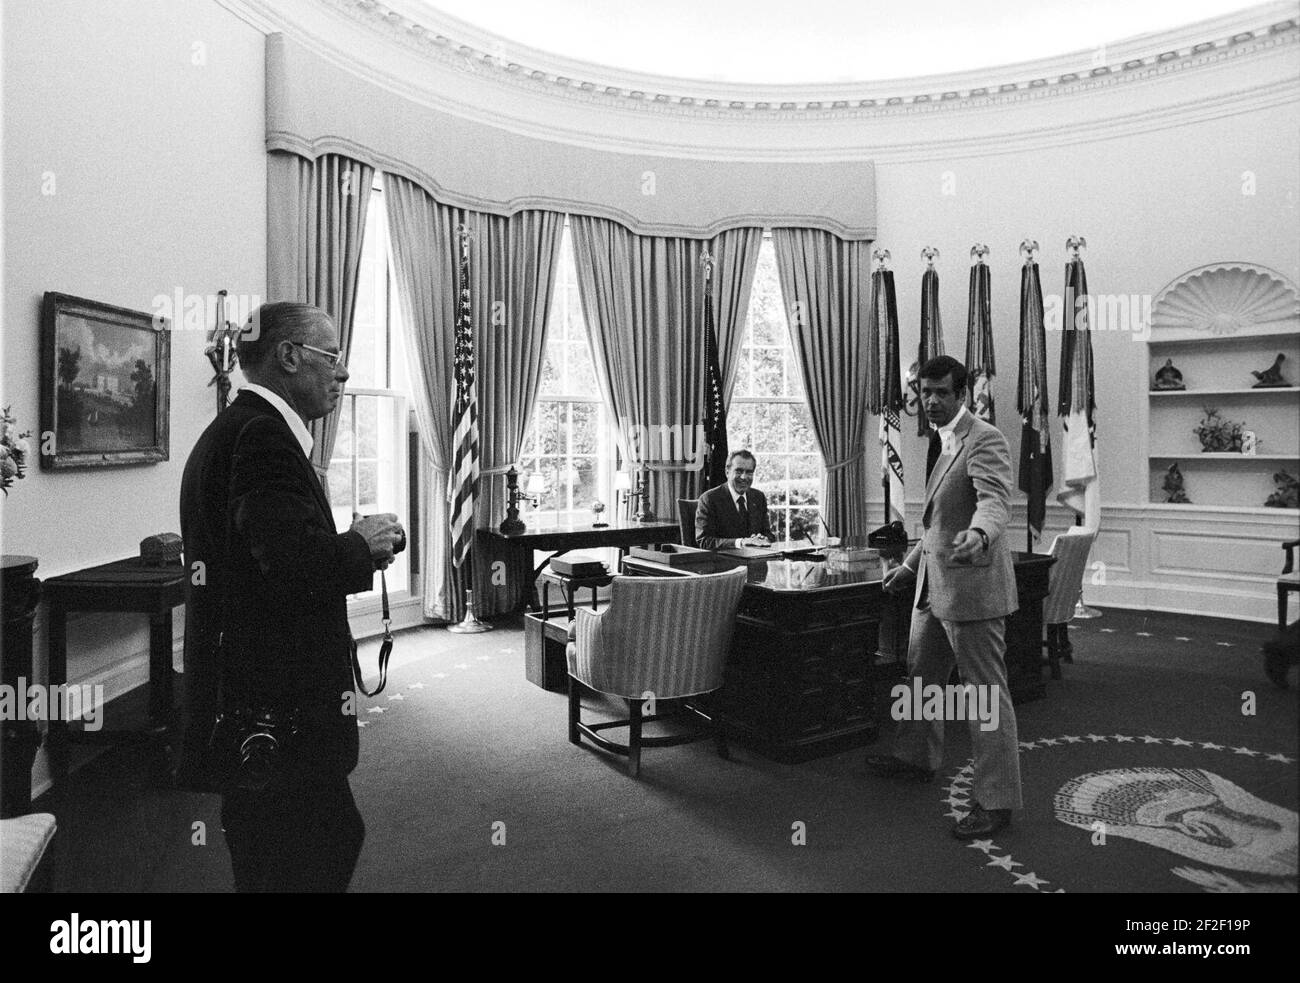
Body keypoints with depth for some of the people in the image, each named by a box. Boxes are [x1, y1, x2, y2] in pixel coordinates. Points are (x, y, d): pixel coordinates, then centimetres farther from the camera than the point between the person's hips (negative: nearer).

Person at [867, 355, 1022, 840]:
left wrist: (979, 533, -51)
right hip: (933, 583, 10)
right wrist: (910, 565, 26)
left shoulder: (984, 439, -13)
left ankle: (996, 800, 8)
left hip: (970, 583, -10)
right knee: (921, 672, 22)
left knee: (986, 691, -2)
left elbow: (994, 499, -29)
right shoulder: (940, 442, 15)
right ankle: (916, 756, 42)